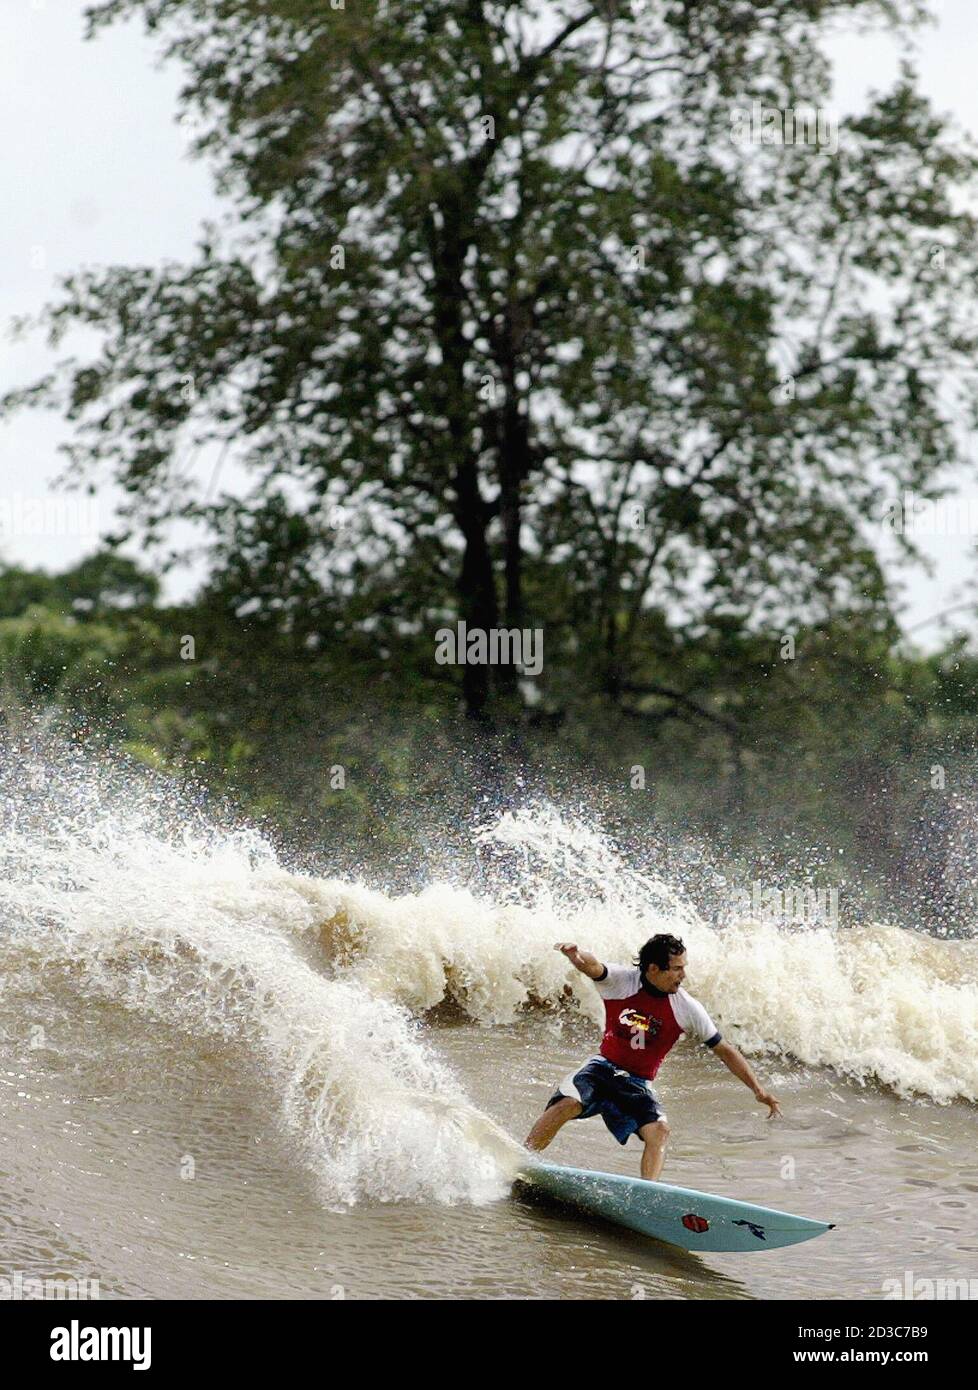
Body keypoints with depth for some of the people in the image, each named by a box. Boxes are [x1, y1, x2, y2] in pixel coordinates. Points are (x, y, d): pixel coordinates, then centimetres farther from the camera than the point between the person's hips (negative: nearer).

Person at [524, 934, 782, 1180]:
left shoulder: (687, 1009, -7)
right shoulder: (621, 981, -10)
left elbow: (723, 1050, 1)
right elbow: (592, 967, -30)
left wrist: (758, 1089, -2)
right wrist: (575, 954, -56)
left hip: (637, 1086, 2)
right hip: (604, 1068, -2)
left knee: (659, 1131, -25)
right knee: (568, 1104, -27)